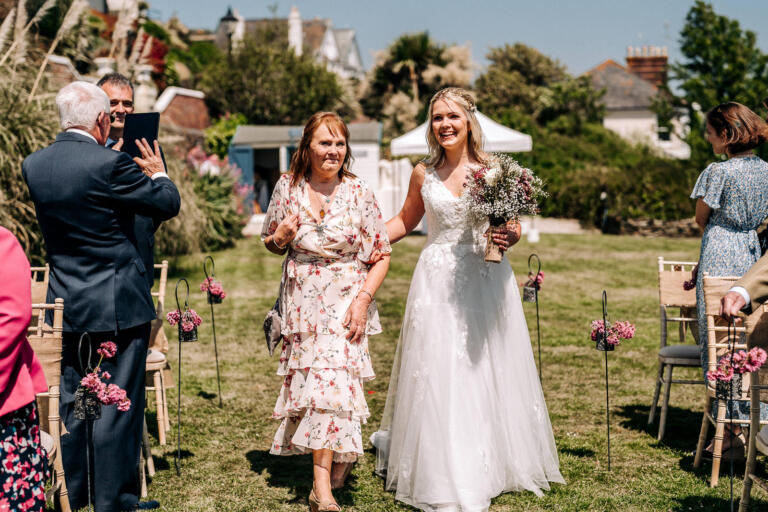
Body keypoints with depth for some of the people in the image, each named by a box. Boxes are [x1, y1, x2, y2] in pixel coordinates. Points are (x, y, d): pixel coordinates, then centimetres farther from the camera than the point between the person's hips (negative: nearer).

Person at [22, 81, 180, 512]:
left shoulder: (34, 165, 1)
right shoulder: (111, 164, -19)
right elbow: (169, 204, -8)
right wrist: (158, 172, 13)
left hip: (67, 301, 7)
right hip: (117, 302, -6)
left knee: (73, 400, 17)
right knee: (118, 402, 3)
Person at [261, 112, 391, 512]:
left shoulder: (358, 193, -6)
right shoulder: (288, 187, 1)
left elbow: (382, 254, -2)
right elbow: (272, 244, 14)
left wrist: (362, 299, -14)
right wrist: (281, 236, -10)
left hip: (346, 299, -3)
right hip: (301, 298, 3)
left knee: (331, 375, -12)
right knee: (312, 377, 7)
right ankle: (340, 455, 32)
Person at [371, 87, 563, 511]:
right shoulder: (423, 174, 3)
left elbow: (513, 224, 6)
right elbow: (405, 221, 17)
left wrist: (510, 237, -16)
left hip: (486, 280, 0)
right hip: (438, 282, 1)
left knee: (487, 372, 6)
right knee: (437, 376, 1)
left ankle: (492, 465, 23)